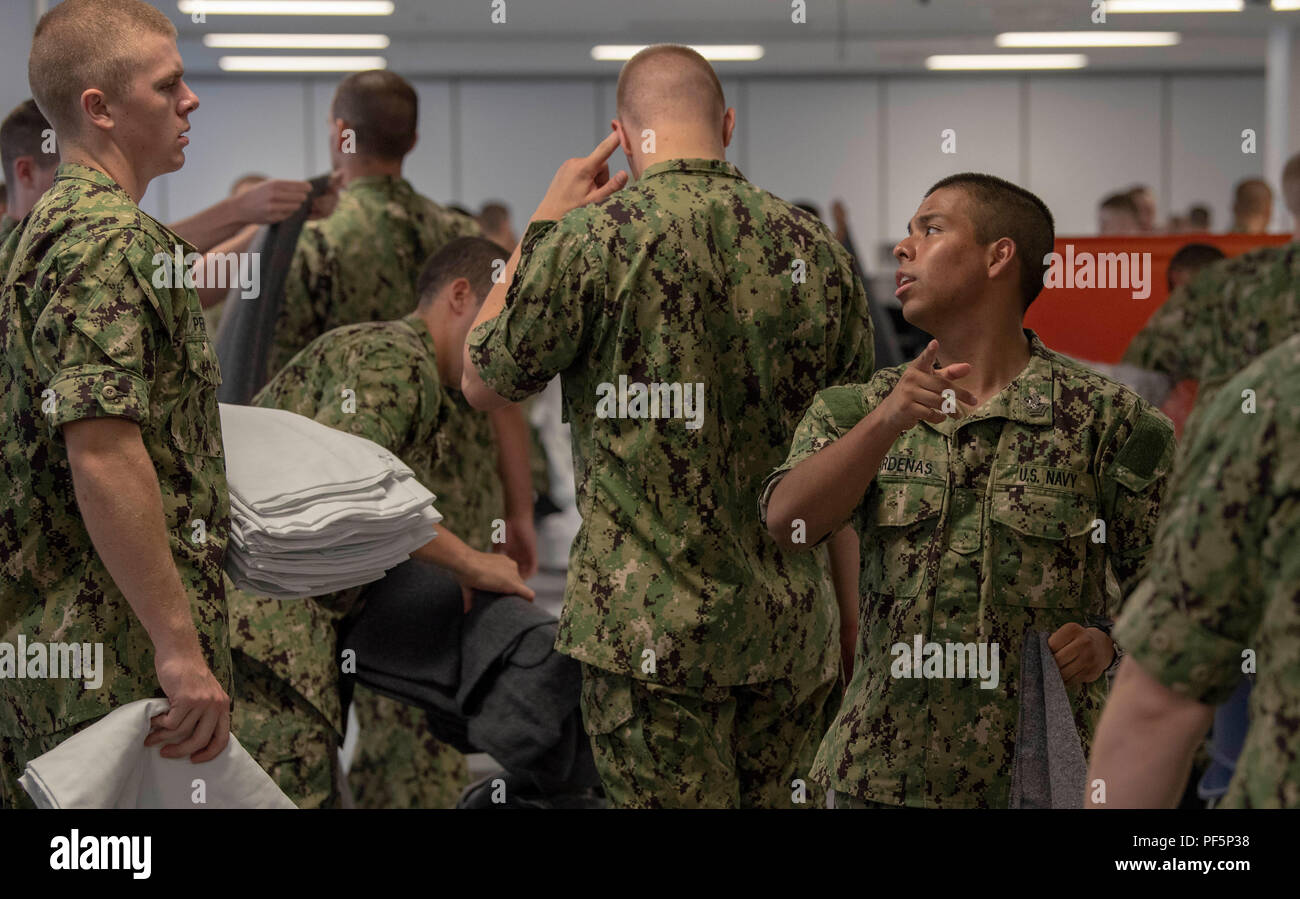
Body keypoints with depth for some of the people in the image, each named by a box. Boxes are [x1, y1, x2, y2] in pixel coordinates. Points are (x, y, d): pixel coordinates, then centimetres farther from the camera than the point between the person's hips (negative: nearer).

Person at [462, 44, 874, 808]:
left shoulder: (591, 237, -10)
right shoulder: (817, 249, 4)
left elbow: (483, 382, 4)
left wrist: (543, 223, 11)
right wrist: (850, 632, 21)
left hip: (651, 624, -4)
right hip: (792, 628, 4)